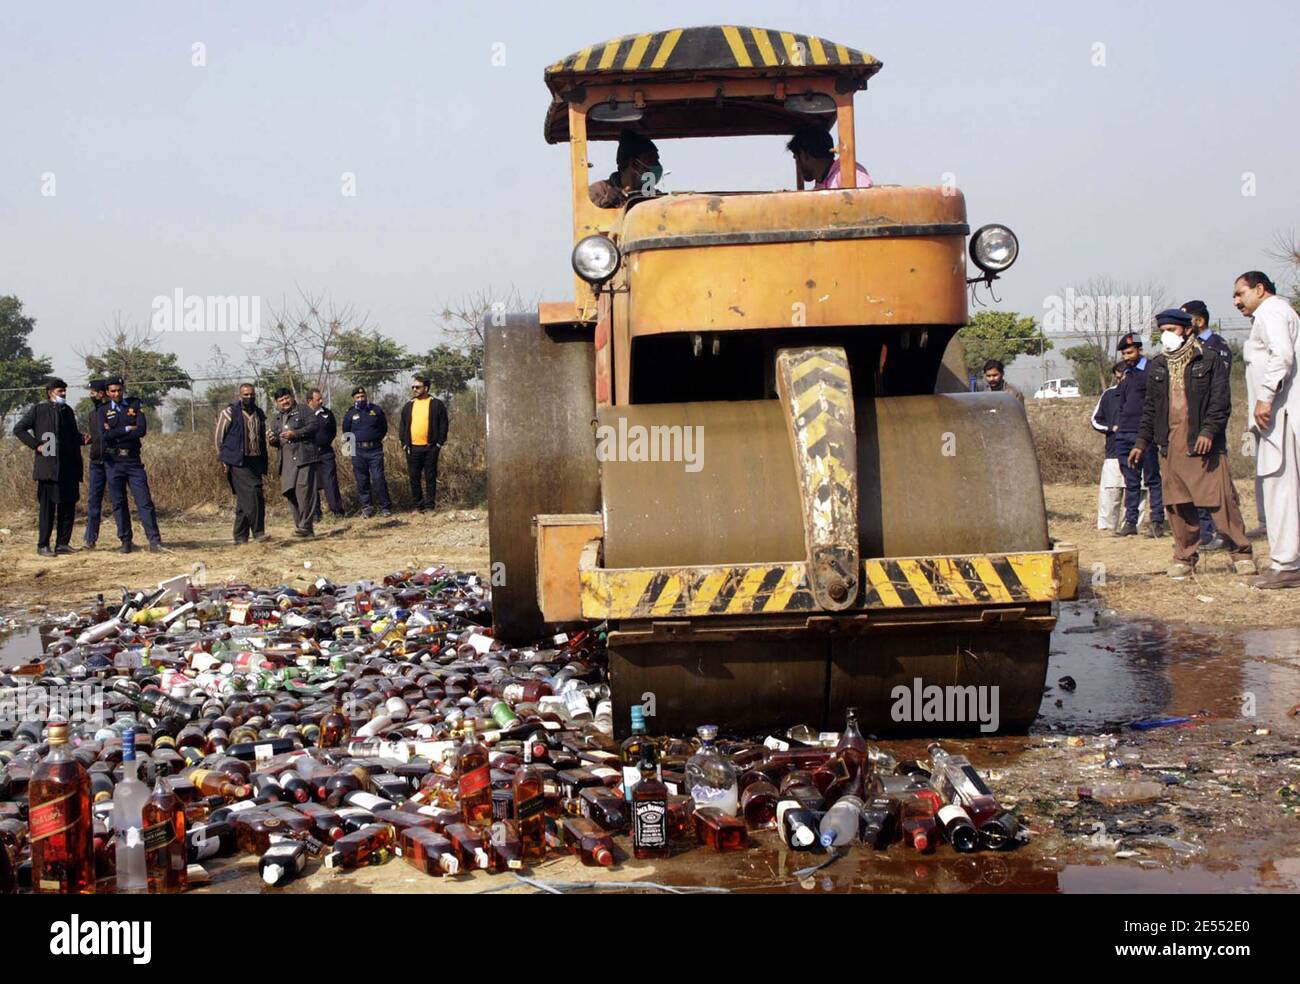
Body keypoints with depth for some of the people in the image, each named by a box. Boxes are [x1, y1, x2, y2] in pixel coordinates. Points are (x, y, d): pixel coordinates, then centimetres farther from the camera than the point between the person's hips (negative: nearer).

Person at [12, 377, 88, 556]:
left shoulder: (67, 410, 16)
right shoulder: (38, 410, -1)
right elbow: (18, 429, 0)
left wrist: (82, 439, 2)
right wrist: (36, 445, -8)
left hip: (69, 467, 6)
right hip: (48, 466, -6)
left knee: (68, 505, 5)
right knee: (48, 507, -4)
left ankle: (63, 543, 13)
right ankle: (43, 545, 3)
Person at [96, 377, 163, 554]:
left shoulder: (135, 405, 7)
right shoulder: (102, 410, 6)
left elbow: (142, 430, -8)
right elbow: (104, 435, -11)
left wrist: (115, 433, -9)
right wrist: (126, 429, -10)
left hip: (133, 461, 0)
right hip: (113, 463, 1)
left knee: (144, 501, -6)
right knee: (118, 504, 4)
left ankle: (154, 540, -7)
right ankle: (126, 541, 12)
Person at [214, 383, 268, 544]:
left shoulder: (259, 414, 15)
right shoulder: (229, 413, -3)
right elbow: (219, 438, 0)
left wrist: (264, 464, 18)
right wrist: (223, 460, -4)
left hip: (255, 462, 6)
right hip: (237, 463, -6)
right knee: (251, 495, -18)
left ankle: (240, 536, 12)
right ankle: (258, 532, -17)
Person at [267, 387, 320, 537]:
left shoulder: (302, 411, 5)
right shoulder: (277, 419, 24)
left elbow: (314, 424, -8)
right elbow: (276, 441, 27)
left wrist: (296, 434, -14)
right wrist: (271, 440, 2)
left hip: (304, 457, -7)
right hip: (287, 461, 7)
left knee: (304, 490, -15)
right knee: (290, 492, 3)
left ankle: (305, 527, -15)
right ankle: (300, 525, 11)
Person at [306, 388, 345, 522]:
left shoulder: (327, 413, 8)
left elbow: (333, 431, 20)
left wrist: (326, 442, 10)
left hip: (326, 452, 2)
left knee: (331, 481, -3)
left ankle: (337, 510, 1)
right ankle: (315, 513, 9)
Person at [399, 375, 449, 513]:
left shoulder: (437, 404, 1)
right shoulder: (408, 406, 12)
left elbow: (443, 424, 0)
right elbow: (403, 425, 14)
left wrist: (439, 442, -6)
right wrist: (404, 443, 4)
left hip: (430, 448, -3)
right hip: (412, 448, 3)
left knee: (430, 477, 1)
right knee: (414, 477, 5)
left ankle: (429, 506, 6)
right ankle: (418, 505, 14)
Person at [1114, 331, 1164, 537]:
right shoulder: (1126, 374, 18)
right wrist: (1119, 428, 16)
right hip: (1124, 434, 7)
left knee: (1152, 479, -4)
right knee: (1131, 481, 9)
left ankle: (1157, 522, -2)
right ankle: (1130, 522, 12)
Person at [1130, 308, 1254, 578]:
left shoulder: (1209, 360, 2)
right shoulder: (1157, 366, 16)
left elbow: (1221, 401, -4)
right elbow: (1150, 408, 20)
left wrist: (1209, 431, -16)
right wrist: (1142, 442, 13)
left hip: (1203, 444, -4)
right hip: (1171, 445, 4)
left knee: (1221, 501, -6)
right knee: (1177, 505, 3)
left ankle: (1241, 553, 2)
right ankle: (1184, 556, 13)